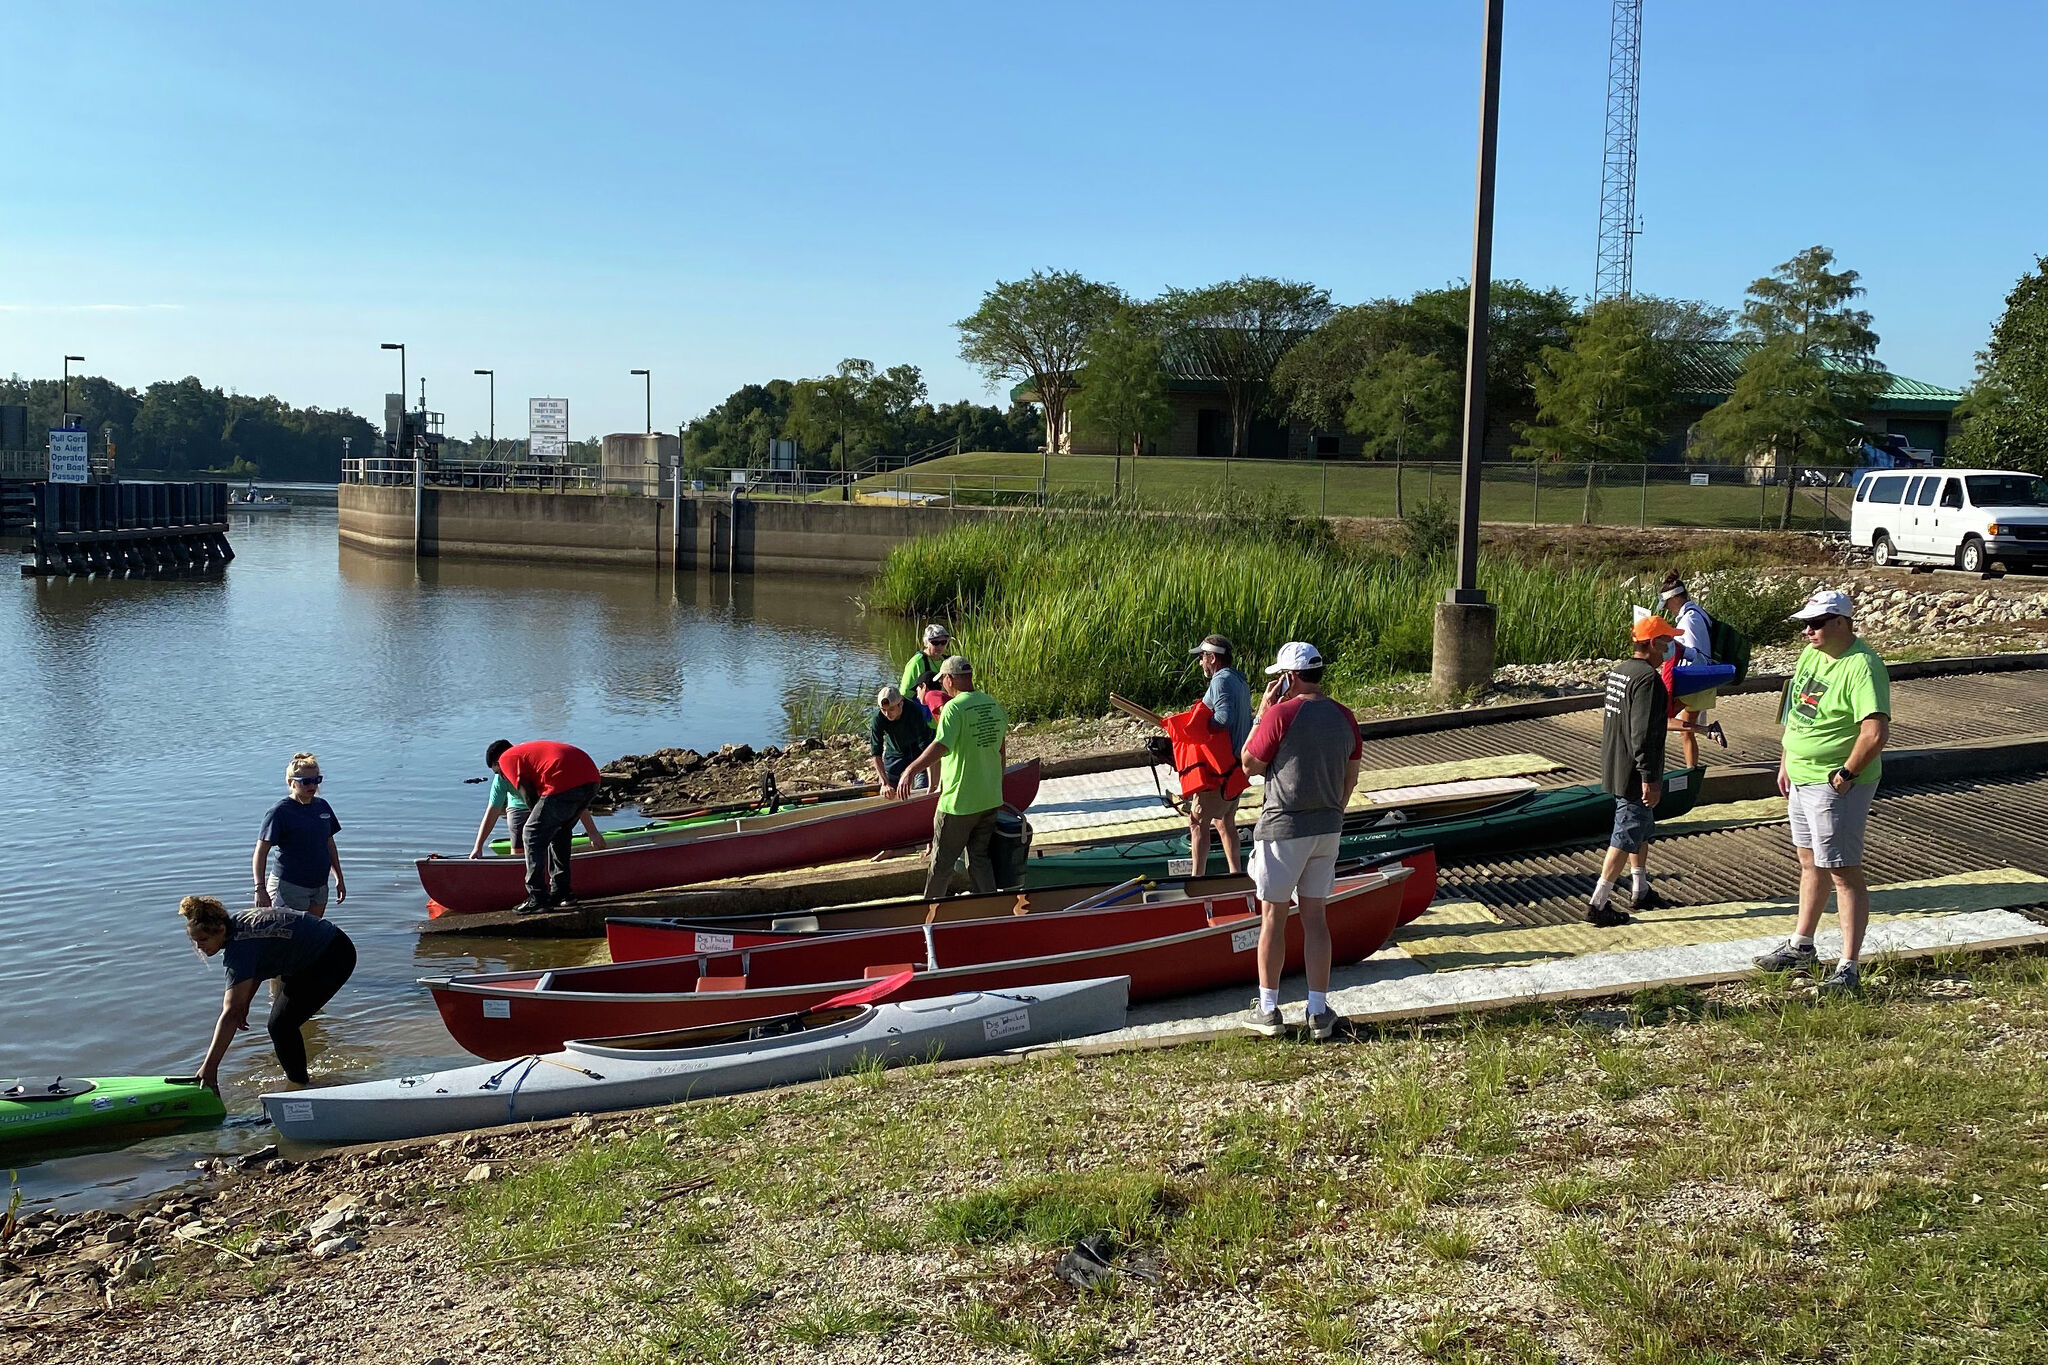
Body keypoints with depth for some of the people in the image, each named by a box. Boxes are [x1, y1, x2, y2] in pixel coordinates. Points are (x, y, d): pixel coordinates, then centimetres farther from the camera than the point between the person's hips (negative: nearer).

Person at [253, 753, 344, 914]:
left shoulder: (322, 807, 10)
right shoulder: (280, 812, -9)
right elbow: (261, 852, -11)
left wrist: (339, 879, 20)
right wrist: (260, 888, -18)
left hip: (319, 887, 7)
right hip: (289, 887, -7)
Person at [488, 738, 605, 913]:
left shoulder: (507, 758, 13)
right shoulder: (530, 749, 38)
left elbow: (529, 796, 3)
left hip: (565, 784, -9)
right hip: (591, 779, 9)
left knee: (533, 835, 3)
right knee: (560, 832, 25)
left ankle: (537, 898, 2)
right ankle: (560, 893, 27)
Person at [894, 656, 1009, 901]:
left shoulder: (955, 708, -17)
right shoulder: (995, 705, 6)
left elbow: (940, 746, -31)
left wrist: (911, 770, -32)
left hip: (959, 802, -7)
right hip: (991, 799, 7)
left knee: (942, 861, 9)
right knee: (980, 858, 14)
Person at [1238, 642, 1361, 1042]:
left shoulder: (1281, 714, -15)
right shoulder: (1345, 717, 5)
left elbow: (1250, 765, -6)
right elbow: (1350, 778, 12)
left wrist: (1261, 714, -2)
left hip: (1283, 829, -6)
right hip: (1328, 830, 6)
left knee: (1273, 916, 5)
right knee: (1314, 917, 10)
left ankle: (1267, 1009, 11)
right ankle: (1319, 1012, 11)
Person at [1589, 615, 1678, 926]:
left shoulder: (1618, 672, 10)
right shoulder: (1648, 679, -20)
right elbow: (1643, 734, -25)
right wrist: (1649, 779, -23)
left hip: (1614, 769, 10)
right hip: (1634, 775, -10)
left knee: (1643, 830, 23)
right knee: (1626, 838, -5)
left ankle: (1640, 891, 34)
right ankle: (1598, 903, -4)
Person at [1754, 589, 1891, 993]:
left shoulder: (1862, 666, -21)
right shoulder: (1810, 655, 8)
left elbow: (1875, 734, -30)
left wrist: (1845, 775, -20)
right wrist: (1785, 763, 17)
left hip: (1836, 786, -9)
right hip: (1801, 779, 10)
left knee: (1843, 872, -4)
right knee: (1811, 863, 21)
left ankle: (1849, 967, 2)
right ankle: (1801, 945, 35)